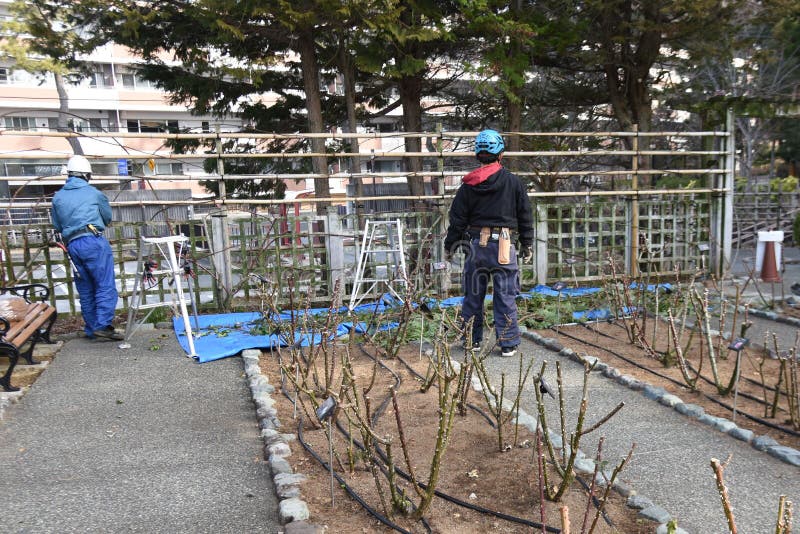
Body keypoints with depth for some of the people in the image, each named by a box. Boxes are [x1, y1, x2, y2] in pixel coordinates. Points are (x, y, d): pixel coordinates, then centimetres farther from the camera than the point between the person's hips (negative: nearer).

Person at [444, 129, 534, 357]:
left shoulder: (468, 185, 1)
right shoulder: (513, 181, -1)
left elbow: (458, 218, 4)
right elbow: (525, 216, 4)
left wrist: (450, 245, 14)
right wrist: (527, 245, 14)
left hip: (477, 244, 2)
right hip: (503, 245, -1)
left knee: (473, 295, 12)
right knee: (505, 296, 4)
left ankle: (472, 340, 20)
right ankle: (508, 343, 9)